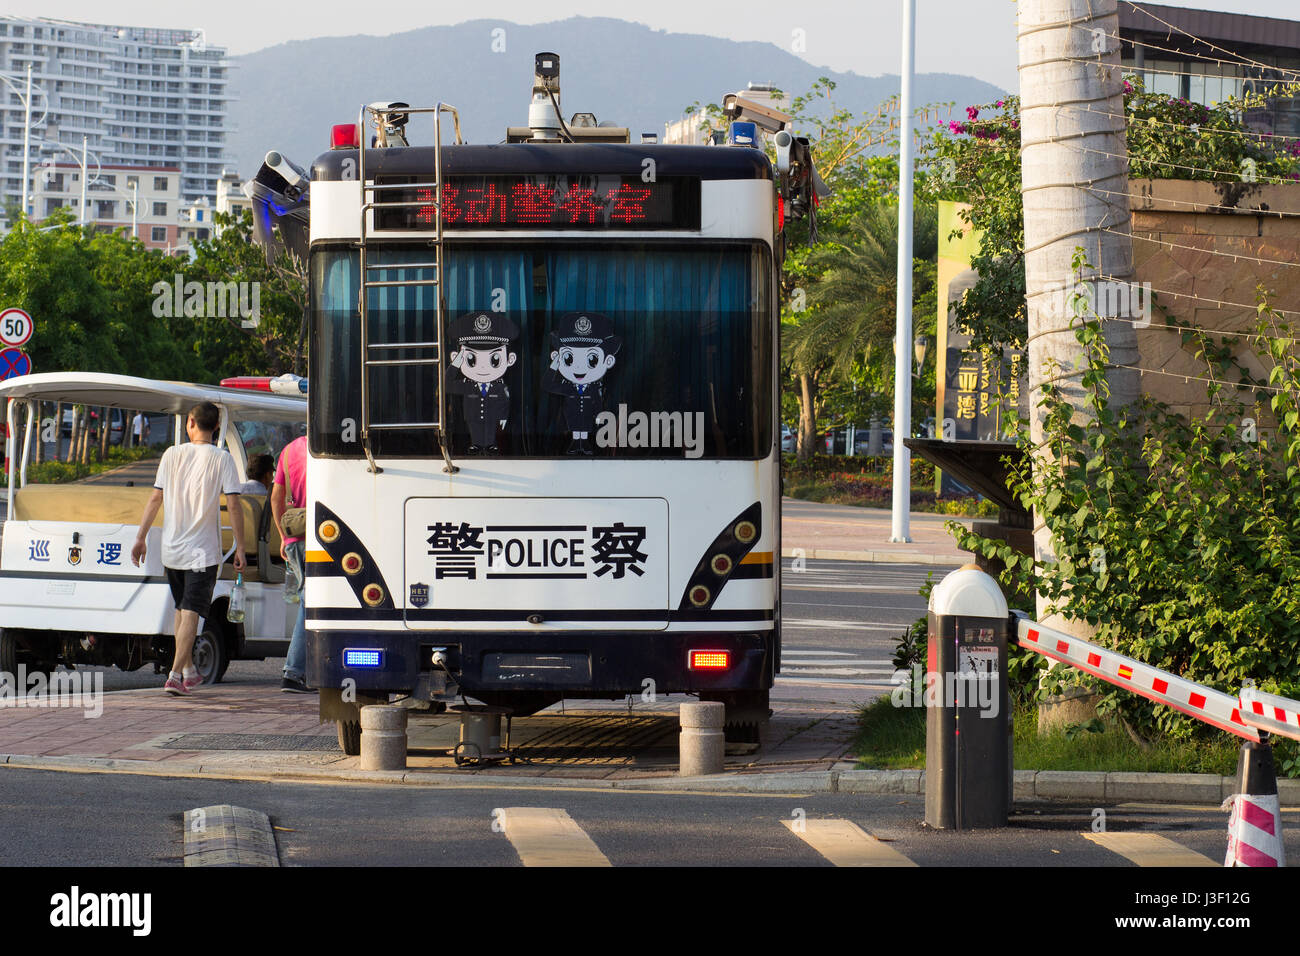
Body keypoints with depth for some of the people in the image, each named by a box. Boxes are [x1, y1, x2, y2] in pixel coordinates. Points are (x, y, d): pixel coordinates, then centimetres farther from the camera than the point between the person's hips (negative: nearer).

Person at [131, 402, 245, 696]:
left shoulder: (172, 454, 2)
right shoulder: (222, 460, -5)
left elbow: (156, 498, 0)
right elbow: (233, 505, -9)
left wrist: (140, 538, 5)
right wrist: (240, 547, -3)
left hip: (172, 548, 3)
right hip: (203, 550, -3)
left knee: (182, 610, 19)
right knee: (190, 613, -6)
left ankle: (189, 671, 29)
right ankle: (175, 674, -18)